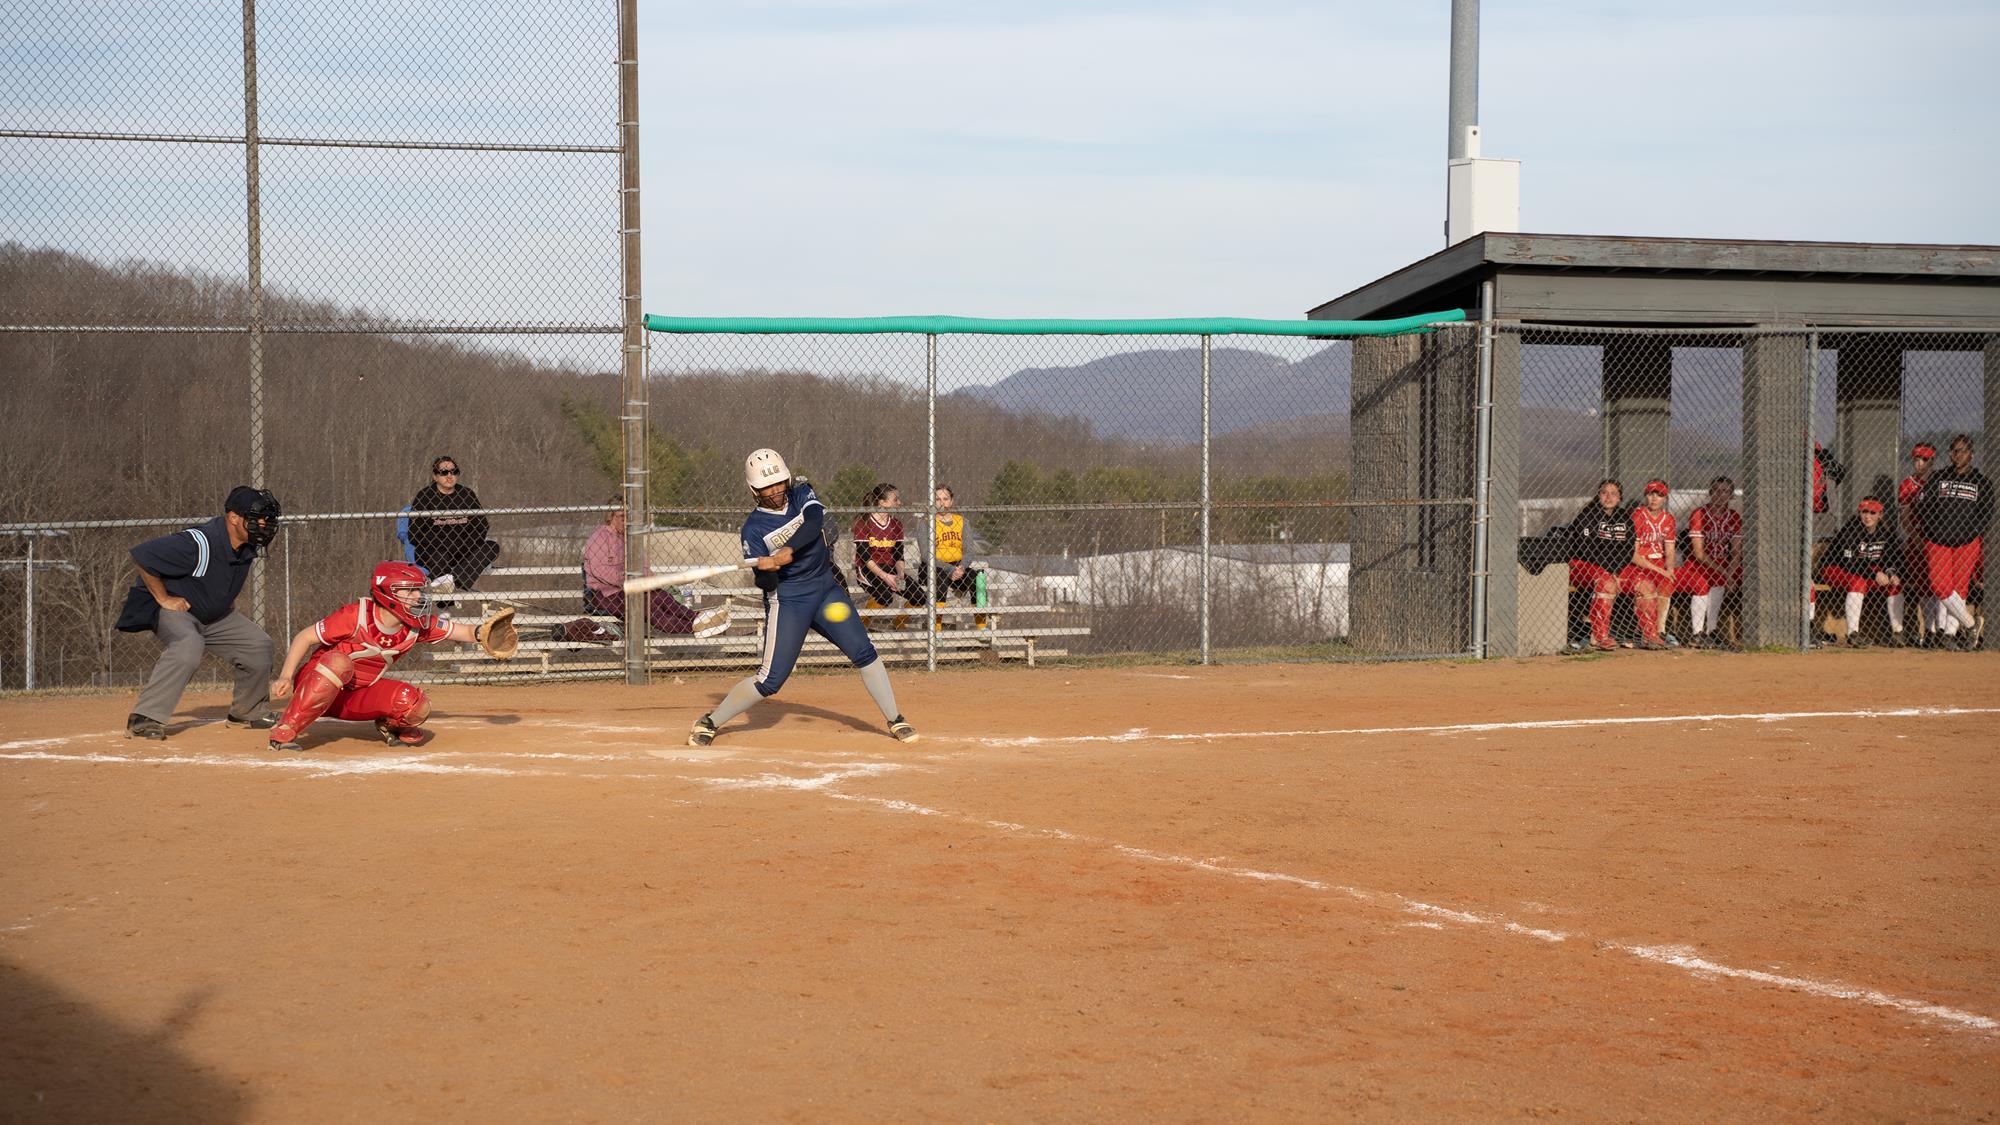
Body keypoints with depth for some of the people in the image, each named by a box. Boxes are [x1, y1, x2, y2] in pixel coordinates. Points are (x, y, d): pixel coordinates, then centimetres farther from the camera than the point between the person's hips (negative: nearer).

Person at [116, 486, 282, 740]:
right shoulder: (198, 544, -33)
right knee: (189, 645, -37)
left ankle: (247, 713, 22)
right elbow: (141, 556, -33)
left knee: (260, 645, 3)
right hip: (175, 610, -8)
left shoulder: (248, 546, -7)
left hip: (215, 615, 8)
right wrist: (163, 599, -26)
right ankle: (143, 719, -34)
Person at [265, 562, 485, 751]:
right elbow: (304, 637, -19)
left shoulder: (418, 625, -9)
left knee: (417, 705, -23)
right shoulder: (357, 616, -24)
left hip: (356, 698, 4)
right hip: (316, 685, -4)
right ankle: (284, 732, -32)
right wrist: (285, 677, -30)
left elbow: (465, 631, -7)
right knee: (339, 662, -40)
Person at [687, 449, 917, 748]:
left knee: (864, 652, -3)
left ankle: (895, 720, 10)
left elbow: (815, 521, -22)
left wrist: (787, 553, -35)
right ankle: (709, 722, 6)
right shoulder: (754, 528, -8)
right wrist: (768, 569, -35)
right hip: (786, 600, -4)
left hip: (825, 589, 4)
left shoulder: (801, 494, 0)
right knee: (770, 679, -8)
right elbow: (764, 583, -12)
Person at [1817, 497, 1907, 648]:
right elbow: (1848, 561, -29)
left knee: (1895, 583, -13)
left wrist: (1892, 572, -22)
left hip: (1869, 568, 6)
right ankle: (1852, 634, -34)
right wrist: (1874, 574, -33)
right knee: (1858, 582, -34)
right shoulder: (1851, 528, -25)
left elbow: (1896, 555, -1)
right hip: (1835, 568, -6)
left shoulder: (1887, 529, -9)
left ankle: (1897, 633, -6)